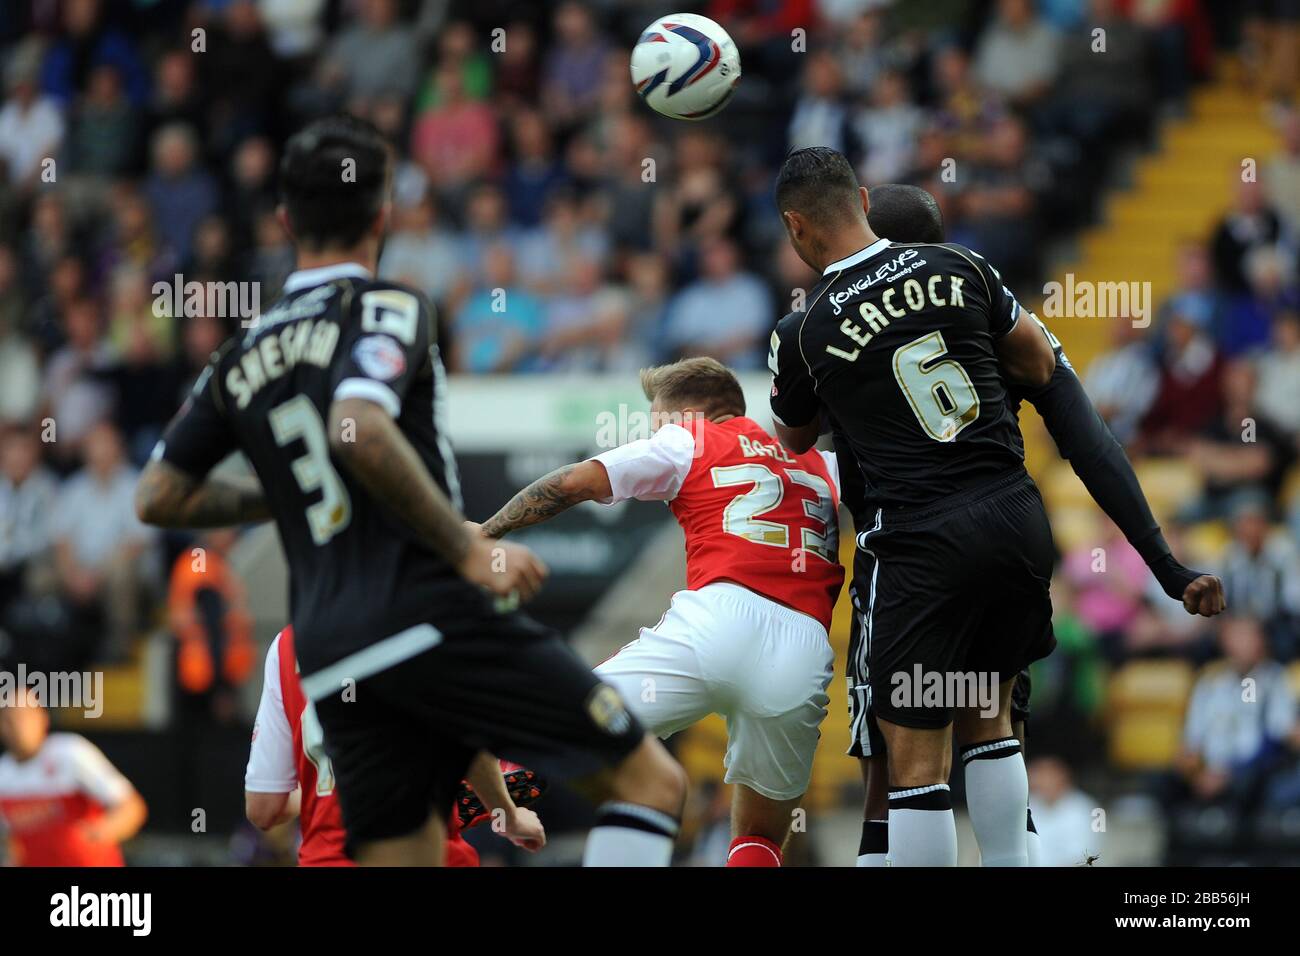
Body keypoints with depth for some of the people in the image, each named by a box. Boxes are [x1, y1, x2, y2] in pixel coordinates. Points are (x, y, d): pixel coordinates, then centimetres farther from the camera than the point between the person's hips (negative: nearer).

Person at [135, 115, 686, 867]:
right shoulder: (387, 308, -1)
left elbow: (160, 496, 21)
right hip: (435, 619, -7)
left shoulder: (243, 361, 18)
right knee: (651, 781, 0)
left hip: (332, 663, 7)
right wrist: (469, 549, -16)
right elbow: (361, 431, -20)